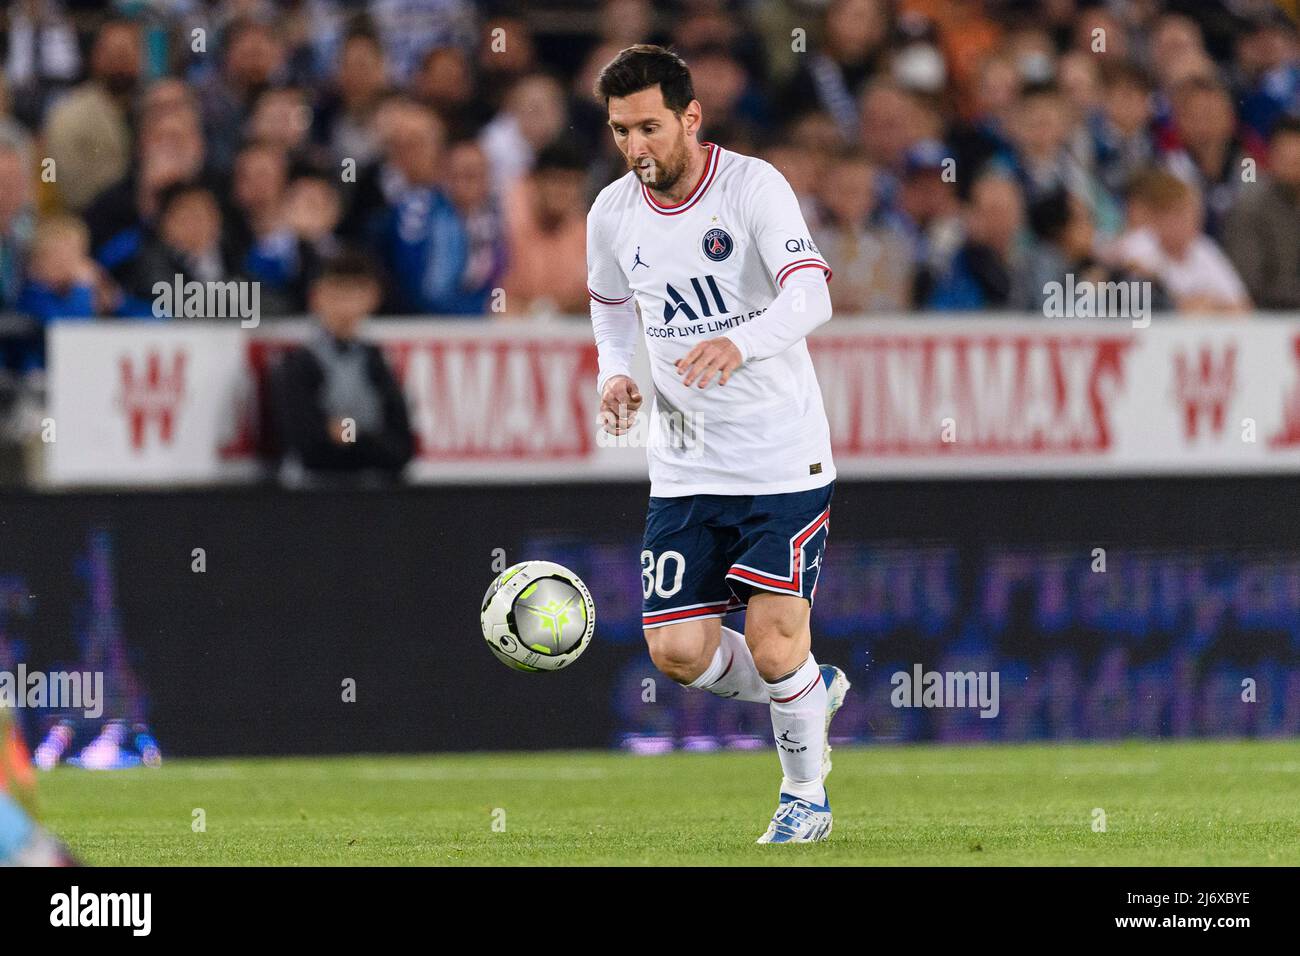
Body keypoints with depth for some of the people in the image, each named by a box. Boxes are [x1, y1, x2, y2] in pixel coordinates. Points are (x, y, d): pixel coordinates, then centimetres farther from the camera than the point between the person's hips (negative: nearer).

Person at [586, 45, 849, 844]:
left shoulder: (753, 186, -14)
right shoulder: (612, 215, 2)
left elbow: (811, 295, -27)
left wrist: (739, 344, -45)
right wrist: (615, 373, 1)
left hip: (784, 457, -5)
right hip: (685, 469, 5)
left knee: (773, 638, -10)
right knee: (678, 651, -3)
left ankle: (807, 793, 16)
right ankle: (812, 695, 26)